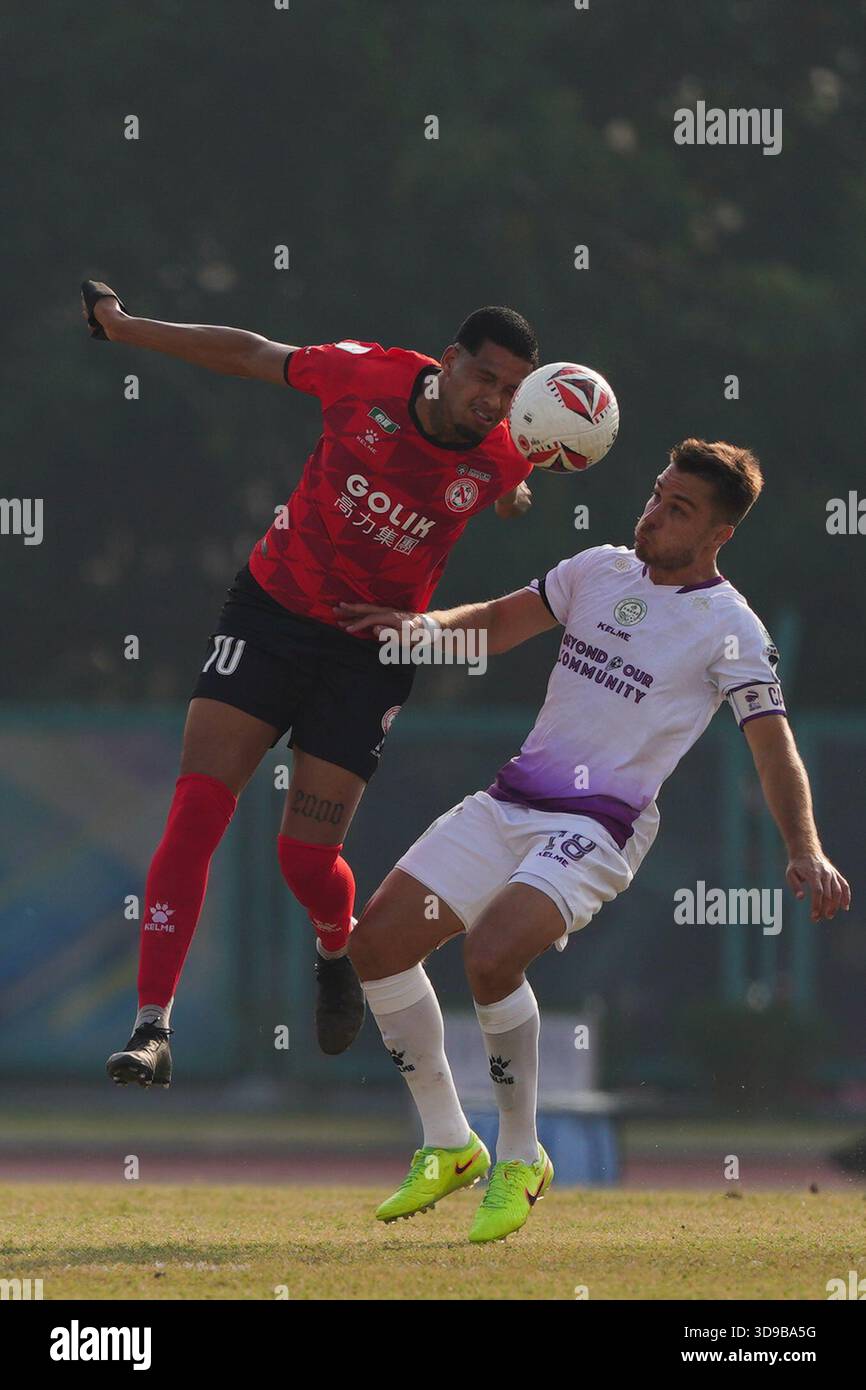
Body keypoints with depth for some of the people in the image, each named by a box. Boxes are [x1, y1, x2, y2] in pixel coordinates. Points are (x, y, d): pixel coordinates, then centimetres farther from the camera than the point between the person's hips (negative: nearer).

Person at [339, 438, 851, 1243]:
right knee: (377, 942, -1)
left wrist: (805, 852, -27)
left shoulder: (729, 629, -7)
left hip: (597, 829, -7)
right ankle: (448, 1148, 14)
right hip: (509, 803, 7)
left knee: (491, 955, -30)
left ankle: (520, 1162, -9)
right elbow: (496, 624, 18)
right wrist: (424, 626, -2)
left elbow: (774, 750, -12)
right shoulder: (600, 571, 10)